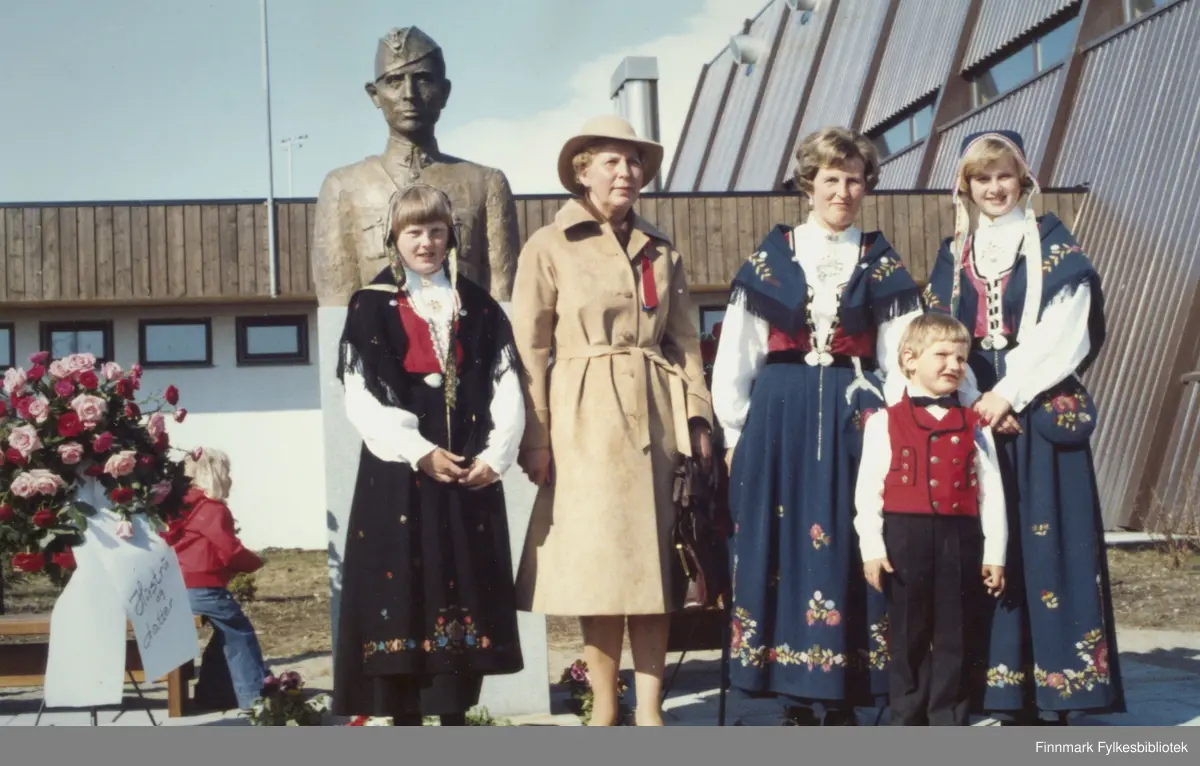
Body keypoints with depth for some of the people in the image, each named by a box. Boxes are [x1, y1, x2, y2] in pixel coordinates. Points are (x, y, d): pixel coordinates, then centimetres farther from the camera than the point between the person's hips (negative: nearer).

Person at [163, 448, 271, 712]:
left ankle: (214, 694, 20)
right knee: (241, 635, 0)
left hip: (182, 586, 9)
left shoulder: (186, 506, 16)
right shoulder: (214, 509, -11)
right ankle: (256, 696, -1)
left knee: (227, 636, 21)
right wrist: (255, 562, 6)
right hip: (204, 587, -9)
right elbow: (230, 550, -12)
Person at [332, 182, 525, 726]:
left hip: (471, 476, 3)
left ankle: (456, 721, 10)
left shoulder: (480, 308, 13)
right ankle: (405, 724, 2)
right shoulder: (371, 308, 4)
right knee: (400, 596, -4)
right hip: (398, 476, -2)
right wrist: (420, 453, -14)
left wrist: (495, 455, -9)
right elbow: (361, 398, -5)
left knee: (464, 595, 3)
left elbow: (507, 389, 6)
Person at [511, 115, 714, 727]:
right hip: (587, 420, -4)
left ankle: (649, 707, 11)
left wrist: (697, 416, 3)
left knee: (655, 562, 4)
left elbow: (684, 341, 14)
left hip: (658, 417, 4)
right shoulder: (548, 247, 1)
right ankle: (605, 707, 10)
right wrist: (535, 437, -8)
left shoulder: (660, 251, 14)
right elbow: (530, 349, -2)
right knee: (599, 563, -2)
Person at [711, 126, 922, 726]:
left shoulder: (881, 264, 9)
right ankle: (797, 700, 6)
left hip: (855, 422, 0)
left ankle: (844, 698, 6)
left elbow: (900, 359, 7)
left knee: (848, 550, -1)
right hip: (779, 422, 0)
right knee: (786, 547, -1)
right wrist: (736, 434, 1)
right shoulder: (771, 258, 6)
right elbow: (735, 356, 6)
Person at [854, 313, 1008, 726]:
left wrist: (994, 553, 1)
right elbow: (868, 490, -2)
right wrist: (871, 548, -9)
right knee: (908, 637, 6)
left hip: (961, 541, 2)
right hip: (905, 539, -2)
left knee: (956, 640, 6)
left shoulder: (974, 426, 9)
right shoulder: (885, 422, 2)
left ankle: (949, 726, 14)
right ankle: (906, 725, 16)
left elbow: (991, 493, 6)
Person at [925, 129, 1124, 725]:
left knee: (1045, 538, -7)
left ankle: (1057, 682, -4)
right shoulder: (953, 256, 14)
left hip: (1040, 413, -3)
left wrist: (1010, 392, -13)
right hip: (974, 413, 3)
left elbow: (1065, 334, -6)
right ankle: (1009, 690, 4)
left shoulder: (1053, 247, 3)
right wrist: (977, 402, -8)